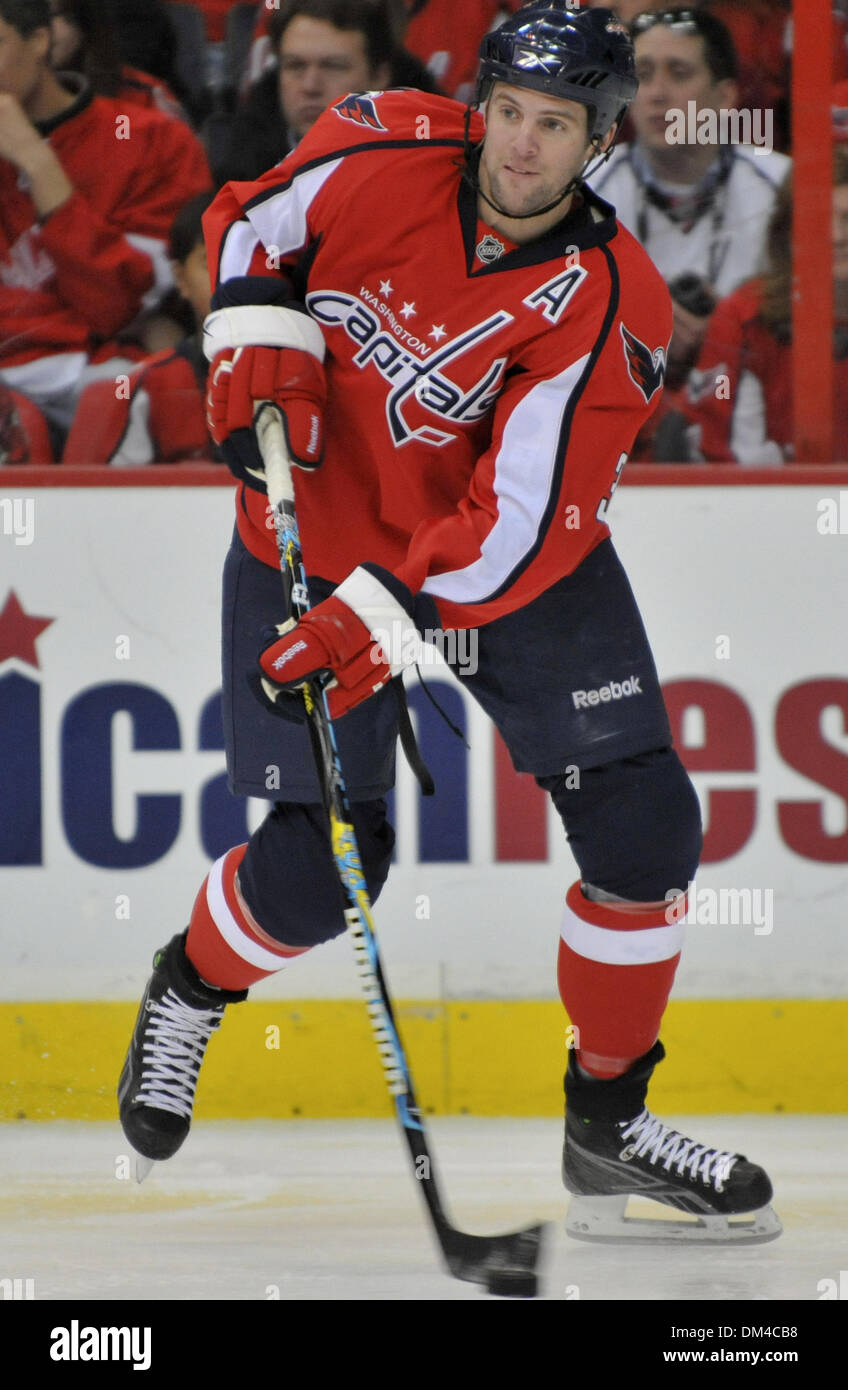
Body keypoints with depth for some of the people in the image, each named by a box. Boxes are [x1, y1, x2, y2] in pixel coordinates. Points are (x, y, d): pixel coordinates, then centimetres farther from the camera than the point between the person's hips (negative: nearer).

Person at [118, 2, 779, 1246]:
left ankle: (610, 1117, 11)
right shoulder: (385, 152, -18)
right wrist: (259, 339, -14)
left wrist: (385, 618, -35)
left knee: (643, 830, -7)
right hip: (316, 532, -1)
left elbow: (525, 522, -27)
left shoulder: (608, 306, -23)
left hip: (516, 560, 1)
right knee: (319, 868, -6)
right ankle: (190, 990, 27)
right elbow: (253, 221, 3)